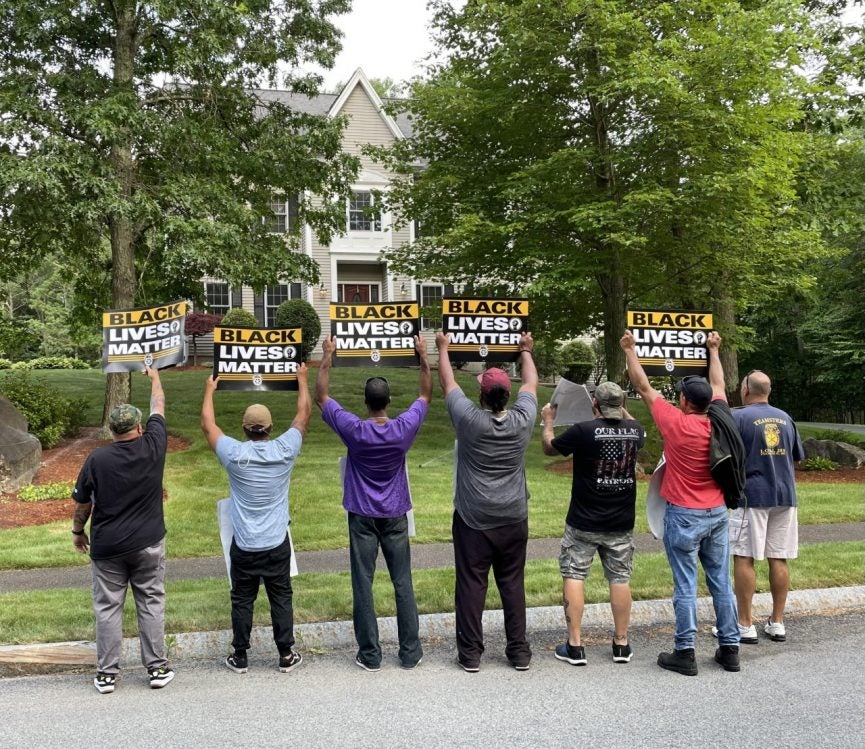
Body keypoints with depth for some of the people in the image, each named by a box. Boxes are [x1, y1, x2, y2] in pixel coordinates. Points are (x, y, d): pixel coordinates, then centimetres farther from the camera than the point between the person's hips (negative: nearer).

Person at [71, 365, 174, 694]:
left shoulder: (97, 459, -11)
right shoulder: (153, 446, -9)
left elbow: (82, 503, -1)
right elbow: (159, 408, 9)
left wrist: (78, 531, 18)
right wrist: (155, 378, 26)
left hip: (107, 546, -1)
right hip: (148, 543, 1)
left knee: (108, 608, 8)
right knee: (151, 604, 9)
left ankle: (106, 674, 14)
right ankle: (157, 668, 14)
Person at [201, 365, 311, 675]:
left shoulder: (234, 454, -12)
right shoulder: (285, 450, -10)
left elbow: (207, 425, 5)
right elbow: (304, 415, 5)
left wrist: (209, 390, 18)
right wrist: (302, 380, 18)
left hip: (244, 546, 0)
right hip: (277, 544, 0)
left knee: (242, 601, 12)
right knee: (281, 599, 11)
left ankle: (240, 657, 22)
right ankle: (286, 655, 18)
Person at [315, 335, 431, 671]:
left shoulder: (353, 430, -16)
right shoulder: (404, 428, -12)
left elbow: (321, 397, -4)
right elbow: (426, 396, 5)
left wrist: (327, 358, 2)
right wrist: (424, 357, 11)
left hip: (363, 517, -1)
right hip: (395, 516, 2)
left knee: (363, 584, 5)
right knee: (403, 583, 9)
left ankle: (370, 654, 10)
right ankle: (410, 652, 15)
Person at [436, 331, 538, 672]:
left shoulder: (469, 419, -12)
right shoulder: (522, 420, -7)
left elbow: (448, 383, 4)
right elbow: (531, 383, 13)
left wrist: (443, 349, 20)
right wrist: (526, 351, 29)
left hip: (473, 521, -2)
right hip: (513, 520, 2)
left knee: (471, 586, 5)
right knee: (513, 585, 10)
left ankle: (470, 653, 11)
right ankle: (519, 651, 17)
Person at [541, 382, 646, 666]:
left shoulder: (584, 430, -16)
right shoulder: (634, 430, -3)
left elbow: (549, 448, 1)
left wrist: (547, 421, 18)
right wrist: (622, 410, 37)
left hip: (584, 523, -4)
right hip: (621, 524, 4)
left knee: (573, 576, 5)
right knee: (620, 579, 11)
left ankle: (574, 646, 6)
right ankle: (621, 644, 20)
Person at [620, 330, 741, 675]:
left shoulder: (676, 423, -15)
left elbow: (644, 387, -5)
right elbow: (718, 385, 17)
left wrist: (630, 350, 6)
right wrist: (713, 350, 32)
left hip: (685, 516, -5)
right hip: (718, 514, 5)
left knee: (686, 586, 0)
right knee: (721, 583, 11)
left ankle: (685, 653, 5)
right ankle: (730, 649, 18)